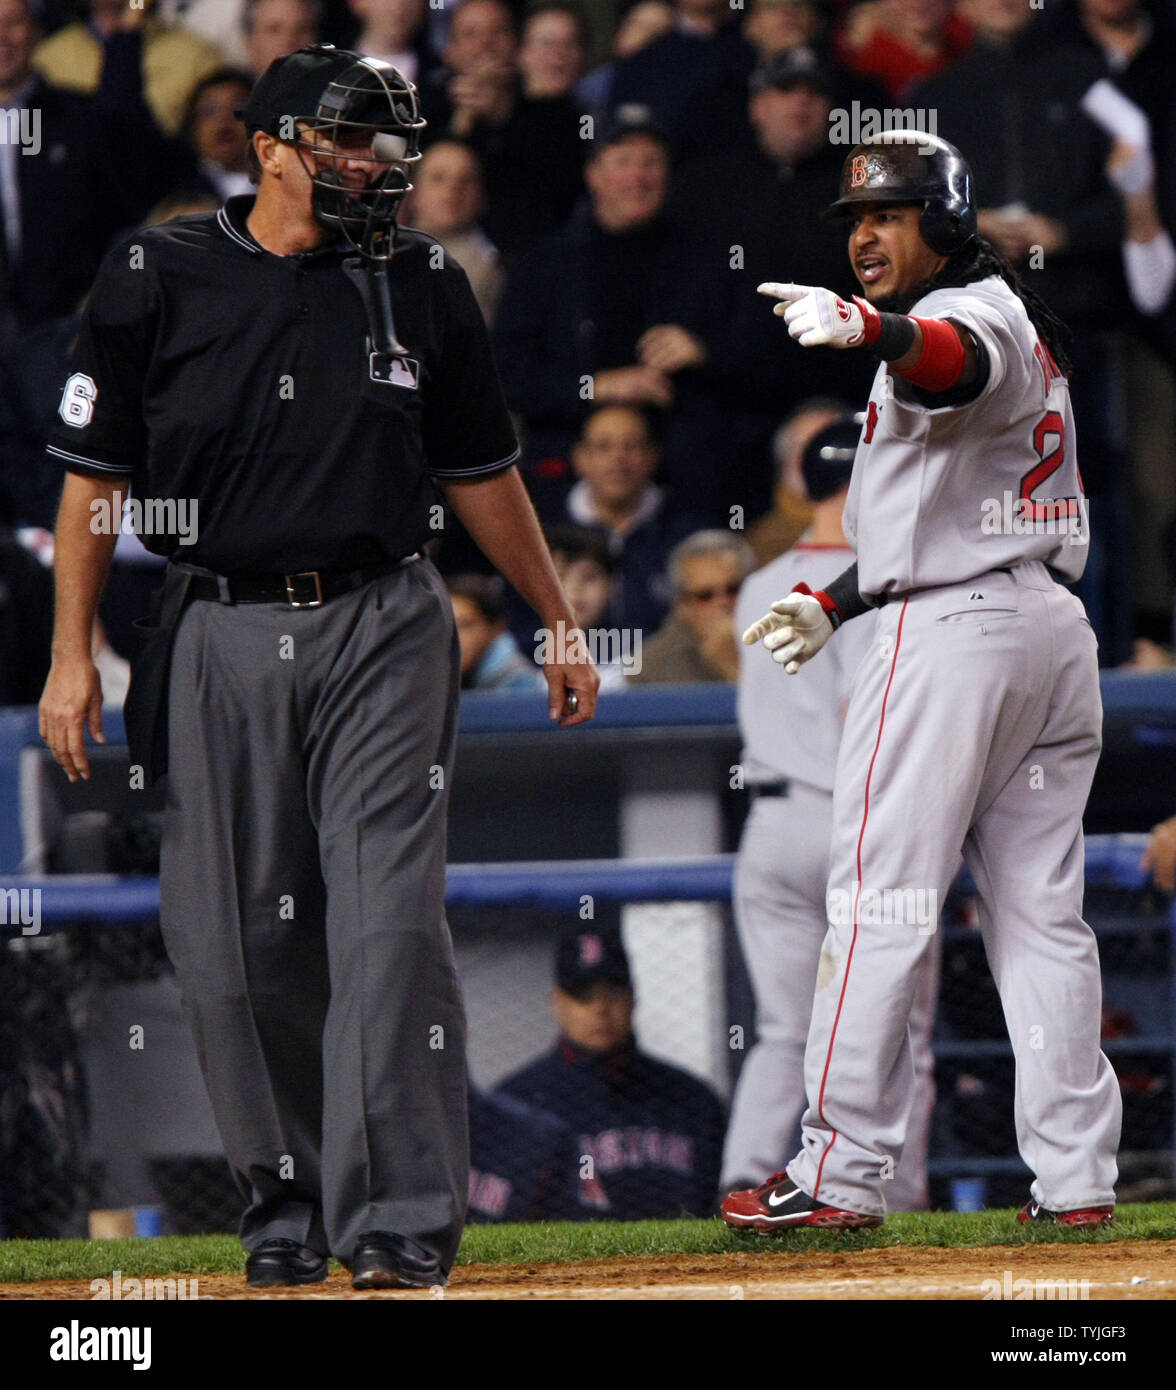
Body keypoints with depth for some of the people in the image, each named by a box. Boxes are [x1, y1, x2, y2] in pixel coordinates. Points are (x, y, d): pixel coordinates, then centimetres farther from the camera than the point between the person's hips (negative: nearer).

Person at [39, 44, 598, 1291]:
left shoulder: (420, 289, 8)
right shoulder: (158, 278, 2)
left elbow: (480, 475, 18)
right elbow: (94, 475, 4)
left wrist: (559, 626, 20)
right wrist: (71, 656, -2)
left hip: (382, 635, 0)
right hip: (221, 637, 0)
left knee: (388, 920, -11)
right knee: (233, 943, 2)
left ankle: (398, 1219, -13)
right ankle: (287, 1203, 17)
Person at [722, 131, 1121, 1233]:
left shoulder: (974, 310, -9)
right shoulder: (1019, 323, 23)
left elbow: (958, 359, -37)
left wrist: (865, 329, -57)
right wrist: (834, 605, 26)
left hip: (954, 629, -10)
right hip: (1053, 624, 10)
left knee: (877, 904, -7)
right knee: (1041, 913, 8)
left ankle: (843, 1173, -7)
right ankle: (1076, 1176, 4)